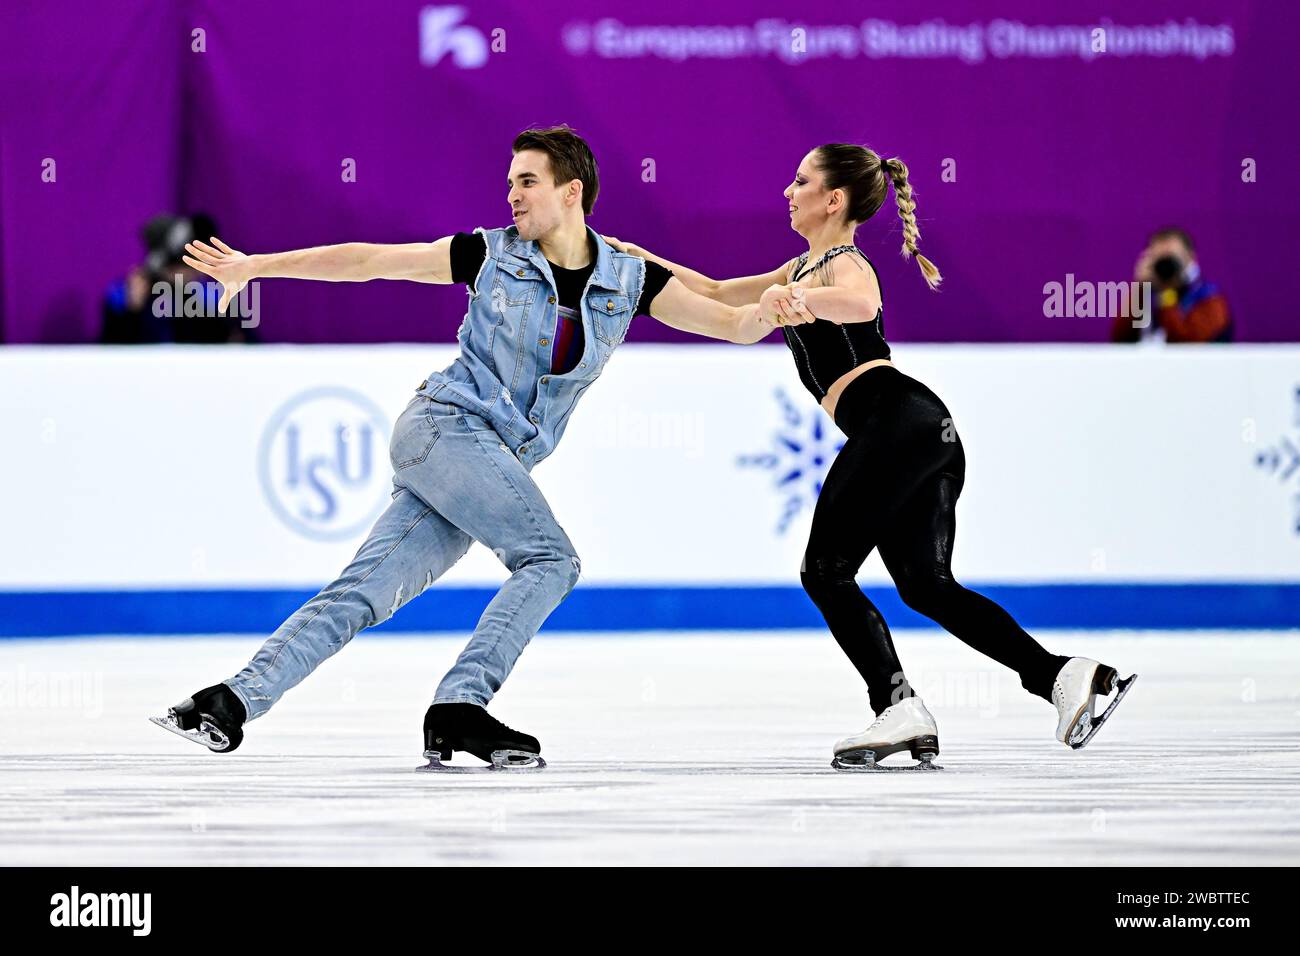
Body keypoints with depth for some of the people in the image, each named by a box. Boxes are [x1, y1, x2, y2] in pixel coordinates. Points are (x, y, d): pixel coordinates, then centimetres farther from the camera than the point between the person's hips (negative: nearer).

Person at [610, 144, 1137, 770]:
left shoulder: (844, 267, 0)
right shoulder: (805, 269, 29)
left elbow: (862, 304, -27)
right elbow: (719, 297, 39)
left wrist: (793, 295, -44)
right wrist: (646, 260, 35)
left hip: (894, 419, -10)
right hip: (933, 433, 10)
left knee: (825, 571, -4)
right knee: (928, 586, 7)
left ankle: (900, 710, -14)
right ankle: (1065, 676, -6)